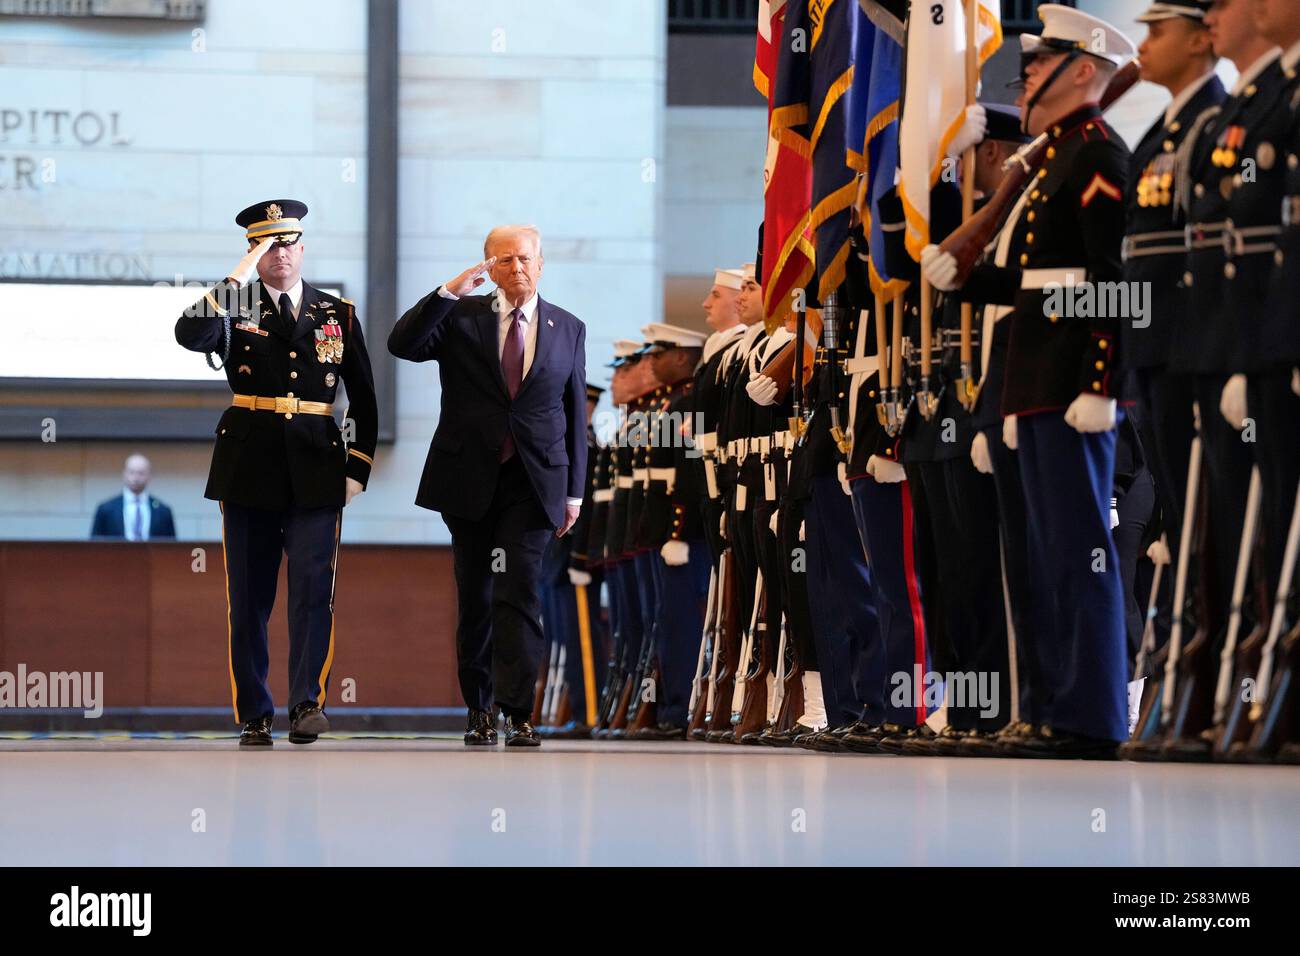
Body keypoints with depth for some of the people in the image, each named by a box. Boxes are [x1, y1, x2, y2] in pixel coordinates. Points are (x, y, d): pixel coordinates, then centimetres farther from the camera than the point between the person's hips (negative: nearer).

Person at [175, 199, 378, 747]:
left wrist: (357, 470, 6)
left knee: (314, 587, -12)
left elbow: (364, 400, 13)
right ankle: (254, 716, 8)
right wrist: (237, 280, -18)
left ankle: (307, 704, -13)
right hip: (249, 468, 0)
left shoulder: (339, 314, 9)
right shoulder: (235, 308, 5)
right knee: (249, 595, 3)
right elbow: (190, 335, -18)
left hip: (316, 469, 0)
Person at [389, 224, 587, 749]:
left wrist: (574, 491, 8)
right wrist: (448, 292, -20)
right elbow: (402, 345, -12)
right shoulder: (461, 317, 4)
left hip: (532, 483, -1)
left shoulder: (568, 330, 8)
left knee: (519, 592, -12)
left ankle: (518, 713, -16)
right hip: (468, 479, 1)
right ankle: (479, 708, 18)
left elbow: (575, 414, 11)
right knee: (474, 598, 7)